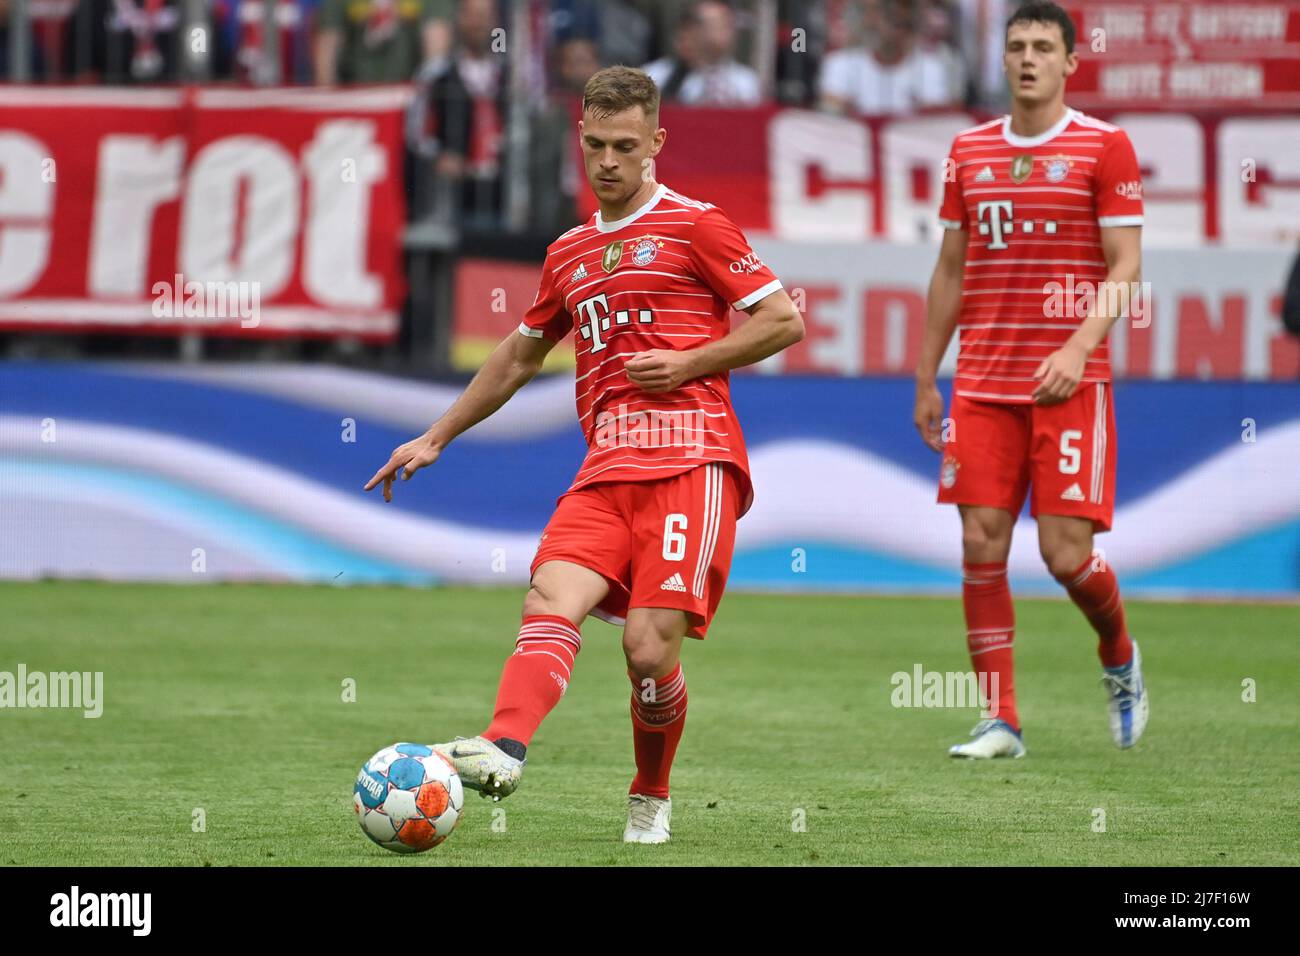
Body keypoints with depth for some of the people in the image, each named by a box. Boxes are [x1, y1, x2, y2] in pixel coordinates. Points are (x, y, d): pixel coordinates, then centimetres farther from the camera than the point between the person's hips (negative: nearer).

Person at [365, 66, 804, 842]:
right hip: (605, 471, 5)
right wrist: (436, 438, 35)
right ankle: (505, 749, -44)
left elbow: (785, 320, 1)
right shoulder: (569, 255, 22)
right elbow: (519, 356, 35)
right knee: (553, 599, -22)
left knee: (650, 647, -14)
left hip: (692, 463, -5)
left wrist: (687, 364, -8)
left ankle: (652, 798, 11)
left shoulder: (696, 226, 4)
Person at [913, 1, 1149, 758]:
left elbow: (1125, 267, -5)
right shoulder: (970, 151, 11)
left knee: (1067, 552, -7)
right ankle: (1000, 721, 2)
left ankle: (1120, 658, 24)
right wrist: (926, 378, 15)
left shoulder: (1105, 147, -1)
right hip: (982, 384, 4)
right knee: (982, 545, -4)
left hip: (1070, 383, -4)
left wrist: (1079, 347, -19)